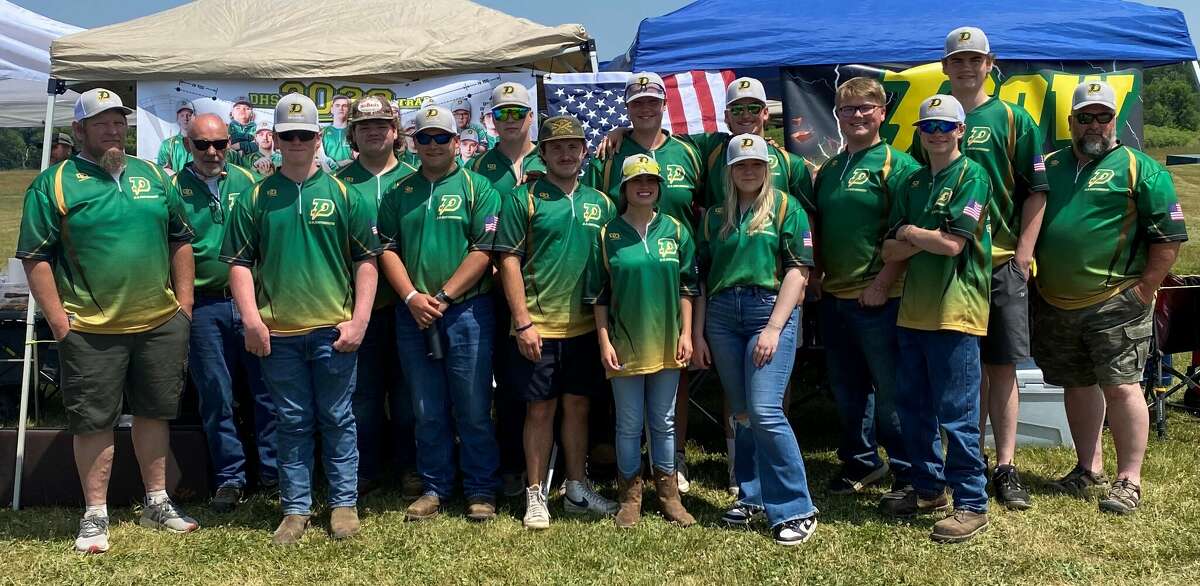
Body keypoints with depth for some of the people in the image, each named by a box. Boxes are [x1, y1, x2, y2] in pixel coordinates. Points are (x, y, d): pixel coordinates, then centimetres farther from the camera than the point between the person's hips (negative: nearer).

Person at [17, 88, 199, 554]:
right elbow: (36, 258, -5)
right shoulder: (54, 184, -4)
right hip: (90, 331, -4)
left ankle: (157, 503, 28)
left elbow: (181, 241, 14)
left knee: (154, 412, 14)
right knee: (93, 422, 3)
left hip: (161, 323, 4)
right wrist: (57, 318, -10)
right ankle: (95, 515, 15)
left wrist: (184, 302, 7)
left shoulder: (154, 177, 10)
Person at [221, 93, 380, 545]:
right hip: (278, 332, 1)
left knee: (337, 419, 7)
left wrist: (359, 320, -5)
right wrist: (251, 319, -6)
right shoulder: (256, 198, 5)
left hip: (333, 329, -1)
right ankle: (296, 508, 18)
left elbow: (366, 261, 3)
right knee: (291, 423, 9)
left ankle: (344, 503, 18)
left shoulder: (343, 194, 3)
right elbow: (240, 262, 5)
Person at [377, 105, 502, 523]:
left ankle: (481, 489, 13)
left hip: (467, 311, -3)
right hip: (412, 314, 3)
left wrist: (443, 297, -12)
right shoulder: (399, 193, 12)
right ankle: (434, 486, 21)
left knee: (473, 410, 2)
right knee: (427, 411, 10)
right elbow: (388, 249, 6)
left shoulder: (477, 188, 1)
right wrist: (412, 297, -9)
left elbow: (484, 250, -7)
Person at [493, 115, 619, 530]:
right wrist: (523, 322, -12)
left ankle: (577, 489, 24)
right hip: (538, 327, -4)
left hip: (586, 326, 4)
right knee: (540, 409, 3)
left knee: (578, 406, 12)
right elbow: (509, 262, -6)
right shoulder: (523, 199, -3)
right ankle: (536, 495, 14)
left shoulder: (600, 203, 9)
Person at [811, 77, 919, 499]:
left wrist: (884, 282, -18)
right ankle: (862, 462, 30)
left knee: (890, 391, 0)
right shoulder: (828, 170, 14)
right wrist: (816, 274, 9)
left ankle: (908, 473, 12)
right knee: (846, 388, 15)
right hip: (834, 297, 7)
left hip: (879, 298, -7)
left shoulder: (897, 164, -7)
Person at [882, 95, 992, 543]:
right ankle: (928, 489, 29)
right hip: (913, 309, 8)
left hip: (955, 310, -7)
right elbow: (890, 251, 9)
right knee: (912, 406, 14)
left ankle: (972, 505, 4)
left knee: (956, 414, -5)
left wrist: (909, 232, -1)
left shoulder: (972, 176, -6)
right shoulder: (913, 183, 15)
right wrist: (925, 239, -9)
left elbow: (952, 243, -16)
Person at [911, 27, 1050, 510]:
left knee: (1001, 366, -1)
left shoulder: (1013, 120, 3)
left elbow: (1035, 191, 0)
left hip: (1001, 262, -2)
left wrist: (1023, 254, -8)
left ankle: (1006, 467, 4)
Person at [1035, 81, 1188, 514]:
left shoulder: (1140, 170, -3)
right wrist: (1032, 278, 10)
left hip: (1115, 304, -5)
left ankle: (1129, 480, 2)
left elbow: (1169, 238, -5)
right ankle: (1089, 468, 27)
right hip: (1054, 304, 5)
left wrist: (1142, 290, -9)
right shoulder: (1050, 166, 13)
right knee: (1077, 385, 14)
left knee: (1120, 387, -6)